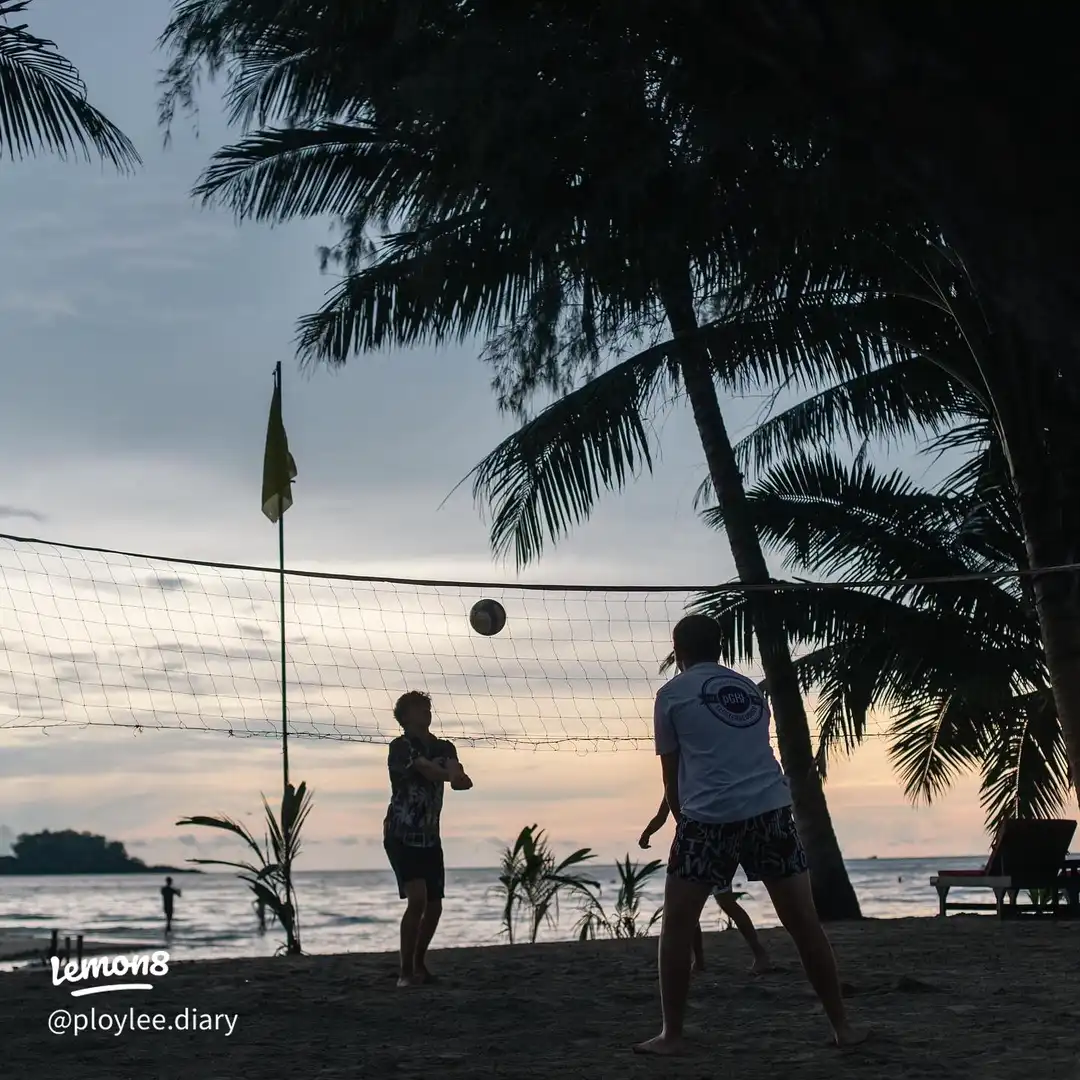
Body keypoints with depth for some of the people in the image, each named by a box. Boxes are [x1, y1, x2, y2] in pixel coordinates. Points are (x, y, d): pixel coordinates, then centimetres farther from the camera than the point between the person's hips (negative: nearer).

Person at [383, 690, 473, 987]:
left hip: (430, 837, 6)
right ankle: (406, 971, -11)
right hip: (401, 836, -6)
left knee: (434, 905, 7)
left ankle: (419, 964, 27)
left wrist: (455, 775, -37)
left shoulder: (444, 748, 9)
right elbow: (428, 770, -28)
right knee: (417, 899, -19)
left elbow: (456, 776, -14)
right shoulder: (401, 747, -9)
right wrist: (455, 775, -43)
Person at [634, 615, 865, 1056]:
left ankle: (672, 1035, 5)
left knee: (677, 925, 7)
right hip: (771, 808, 4)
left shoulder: (672, 693, 9)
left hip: (711, 815, -4)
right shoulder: (749, 688, 22)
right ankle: (842, 1026, 14)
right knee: (804, 922, 9)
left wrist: (683, 819, 28)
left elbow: (671, 773, 13)